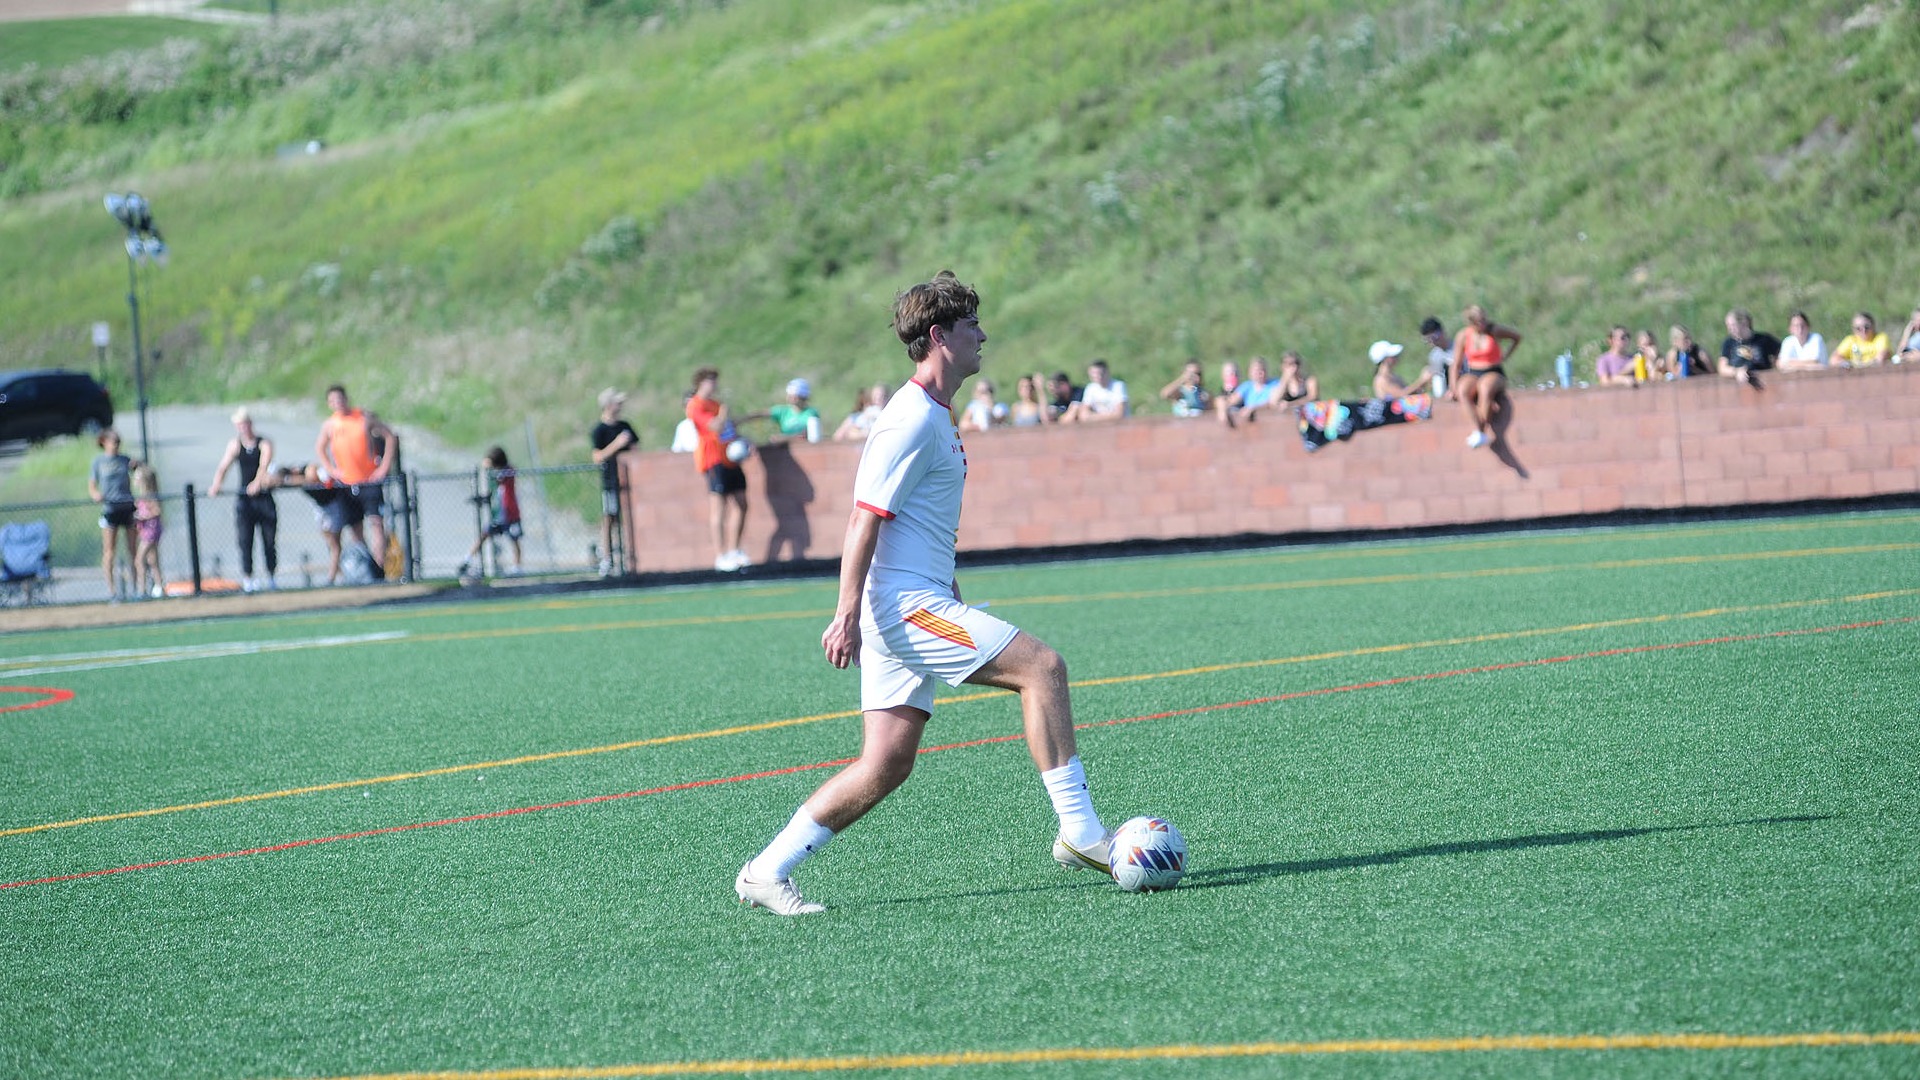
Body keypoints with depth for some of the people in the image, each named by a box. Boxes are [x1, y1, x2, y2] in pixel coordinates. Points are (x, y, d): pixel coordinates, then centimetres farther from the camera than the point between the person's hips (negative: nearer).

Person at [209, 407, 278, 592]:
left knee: (269, 539, 4)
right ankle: (247, 579, -10)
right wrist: (216, 485, -22)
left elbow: (264, 465, -19)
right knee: (244, 540, -9)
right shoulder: (235, 445, 6)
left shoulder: (264, 443, -3)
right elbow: (223, 467, -4)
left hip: (263, 496, -1)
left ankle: (271, 577, 17)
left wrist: (257, 482, -37)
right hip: (244, 498, 1)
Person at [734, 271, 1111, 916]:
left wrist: (956, 603, 33)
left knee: (886, 767, 5)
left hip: (920, 606, 10)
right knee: (1041, 666, -14)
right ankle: (1079, 832, -14)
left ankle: (766, 871, 7)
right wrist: (847, 614, -22)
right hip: (905, 604, -10)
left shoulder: (935, 418, 20)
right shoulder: (912, 420, -12)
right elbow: (865, 520, -18)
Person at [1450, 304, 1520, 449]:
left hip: (1494, 373, -2)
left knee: (1485, 388, -39)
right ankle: (1478, 430, -41)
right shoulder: (1463, 336, 0)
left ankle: (1483, 430, -33)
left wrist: (1504, 357, 6)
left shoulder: (1494, 330, -6)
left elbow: (1517, 337, 10)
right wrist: (1454, 387, -2)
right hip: (1472, 374, 2)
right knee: (1463, 390, -35)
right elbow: (1456, 364, 7)